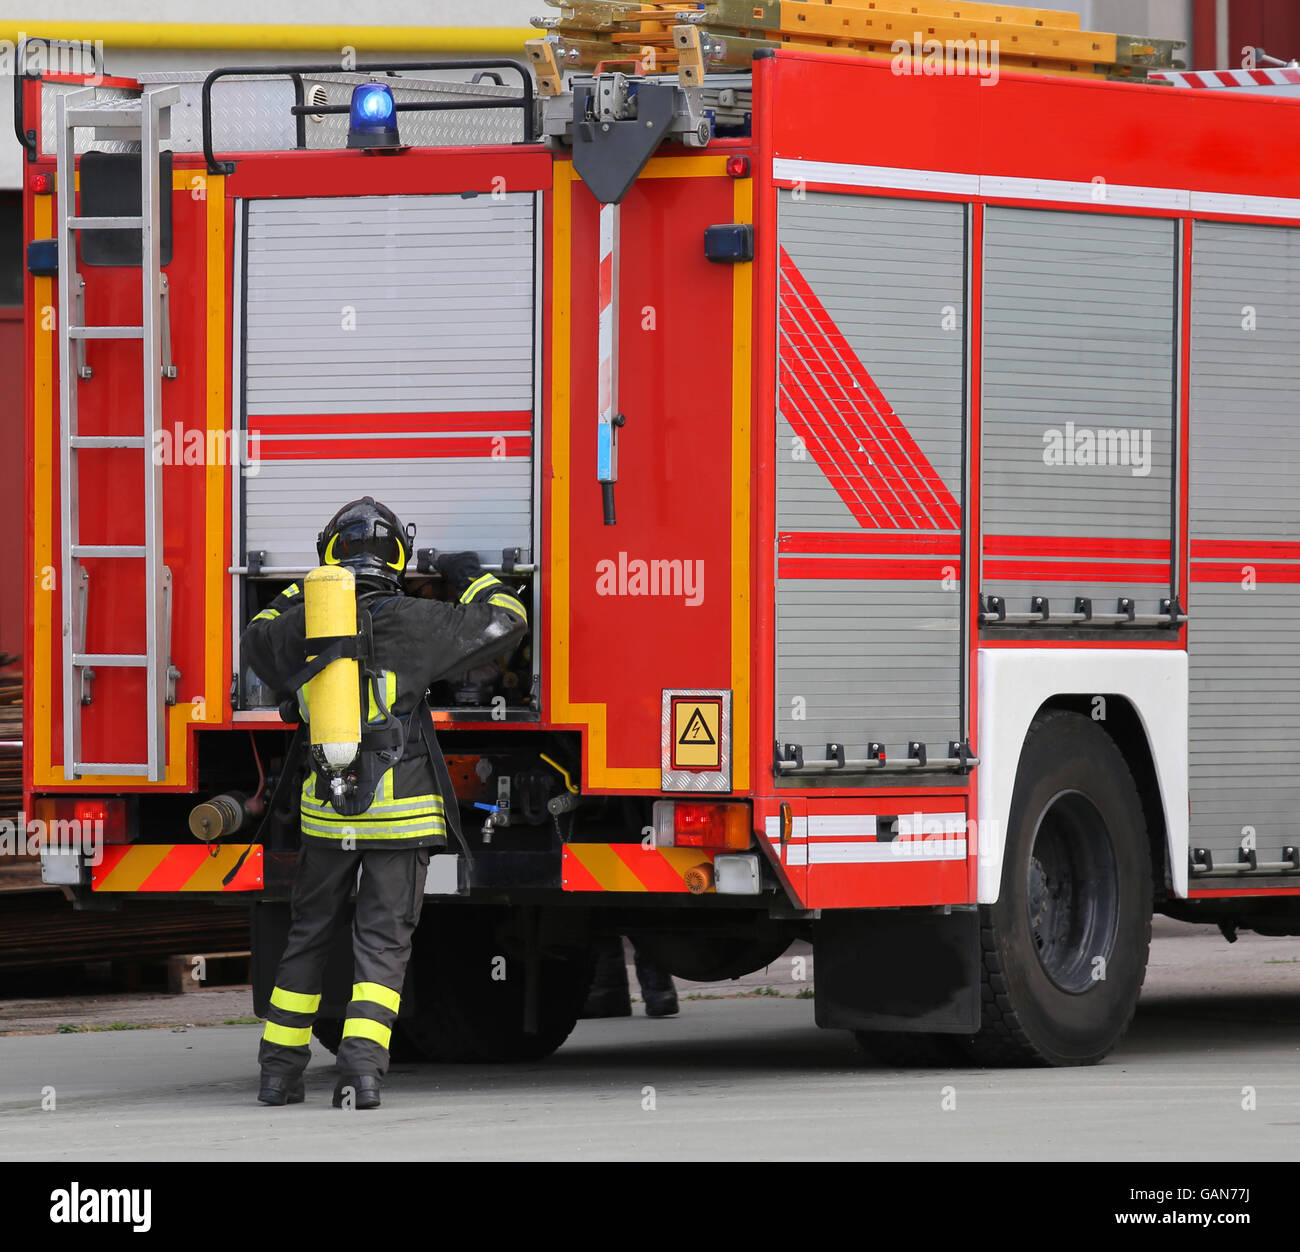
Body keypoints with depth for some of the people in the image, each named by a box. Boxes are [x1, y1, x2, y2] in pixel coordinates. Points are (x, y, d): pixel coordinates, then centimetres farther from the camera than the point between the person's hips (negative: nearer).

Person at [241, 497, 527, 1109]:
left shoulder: (304, 622, 0)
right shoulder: (413, 622, -10)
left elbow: (258, 640, 24)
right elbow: (504, 621, -2)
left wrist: (301, 590, 38)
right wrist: (472, 578, 16)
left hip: (327, 809, 3)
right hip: (402, 810, -3)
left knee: (309, 932, 15)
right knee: (383, 941, 0)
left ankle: (280, 1066, 17)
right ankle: (362, 1062, -15)